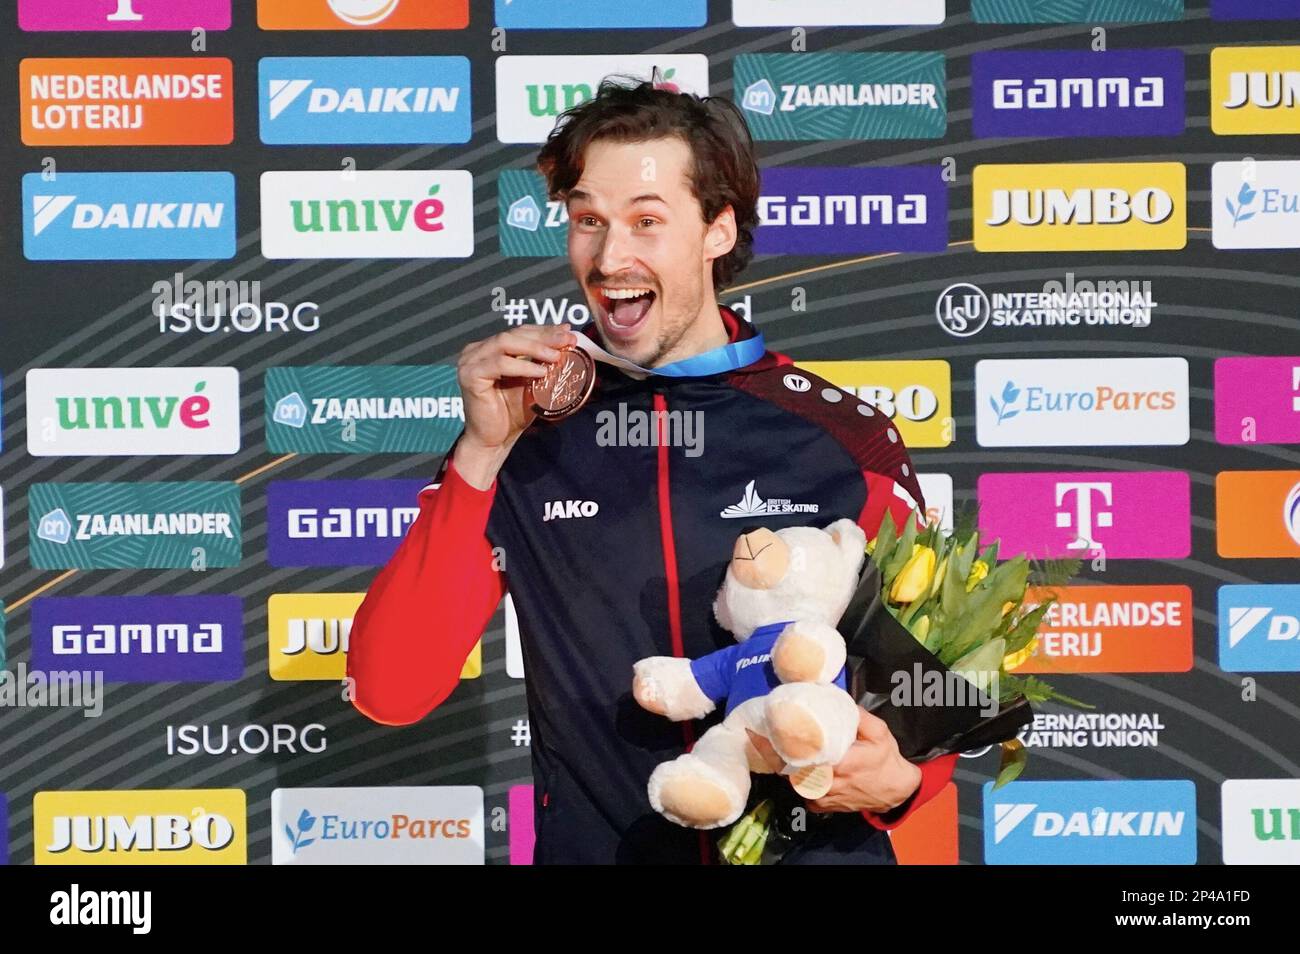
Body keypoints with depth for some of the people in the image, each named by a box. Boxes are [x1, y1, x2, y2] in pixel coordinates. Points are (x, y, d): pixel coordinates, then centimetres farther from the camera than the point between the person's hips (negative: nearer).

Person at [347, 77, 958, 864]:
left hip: (815, 845, 0)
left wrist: (894, 780, -14)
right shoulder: (528, 436, 2)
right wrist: (480, 454, -13)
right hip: (593, 846, 0)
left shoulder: (847, 442, -2)